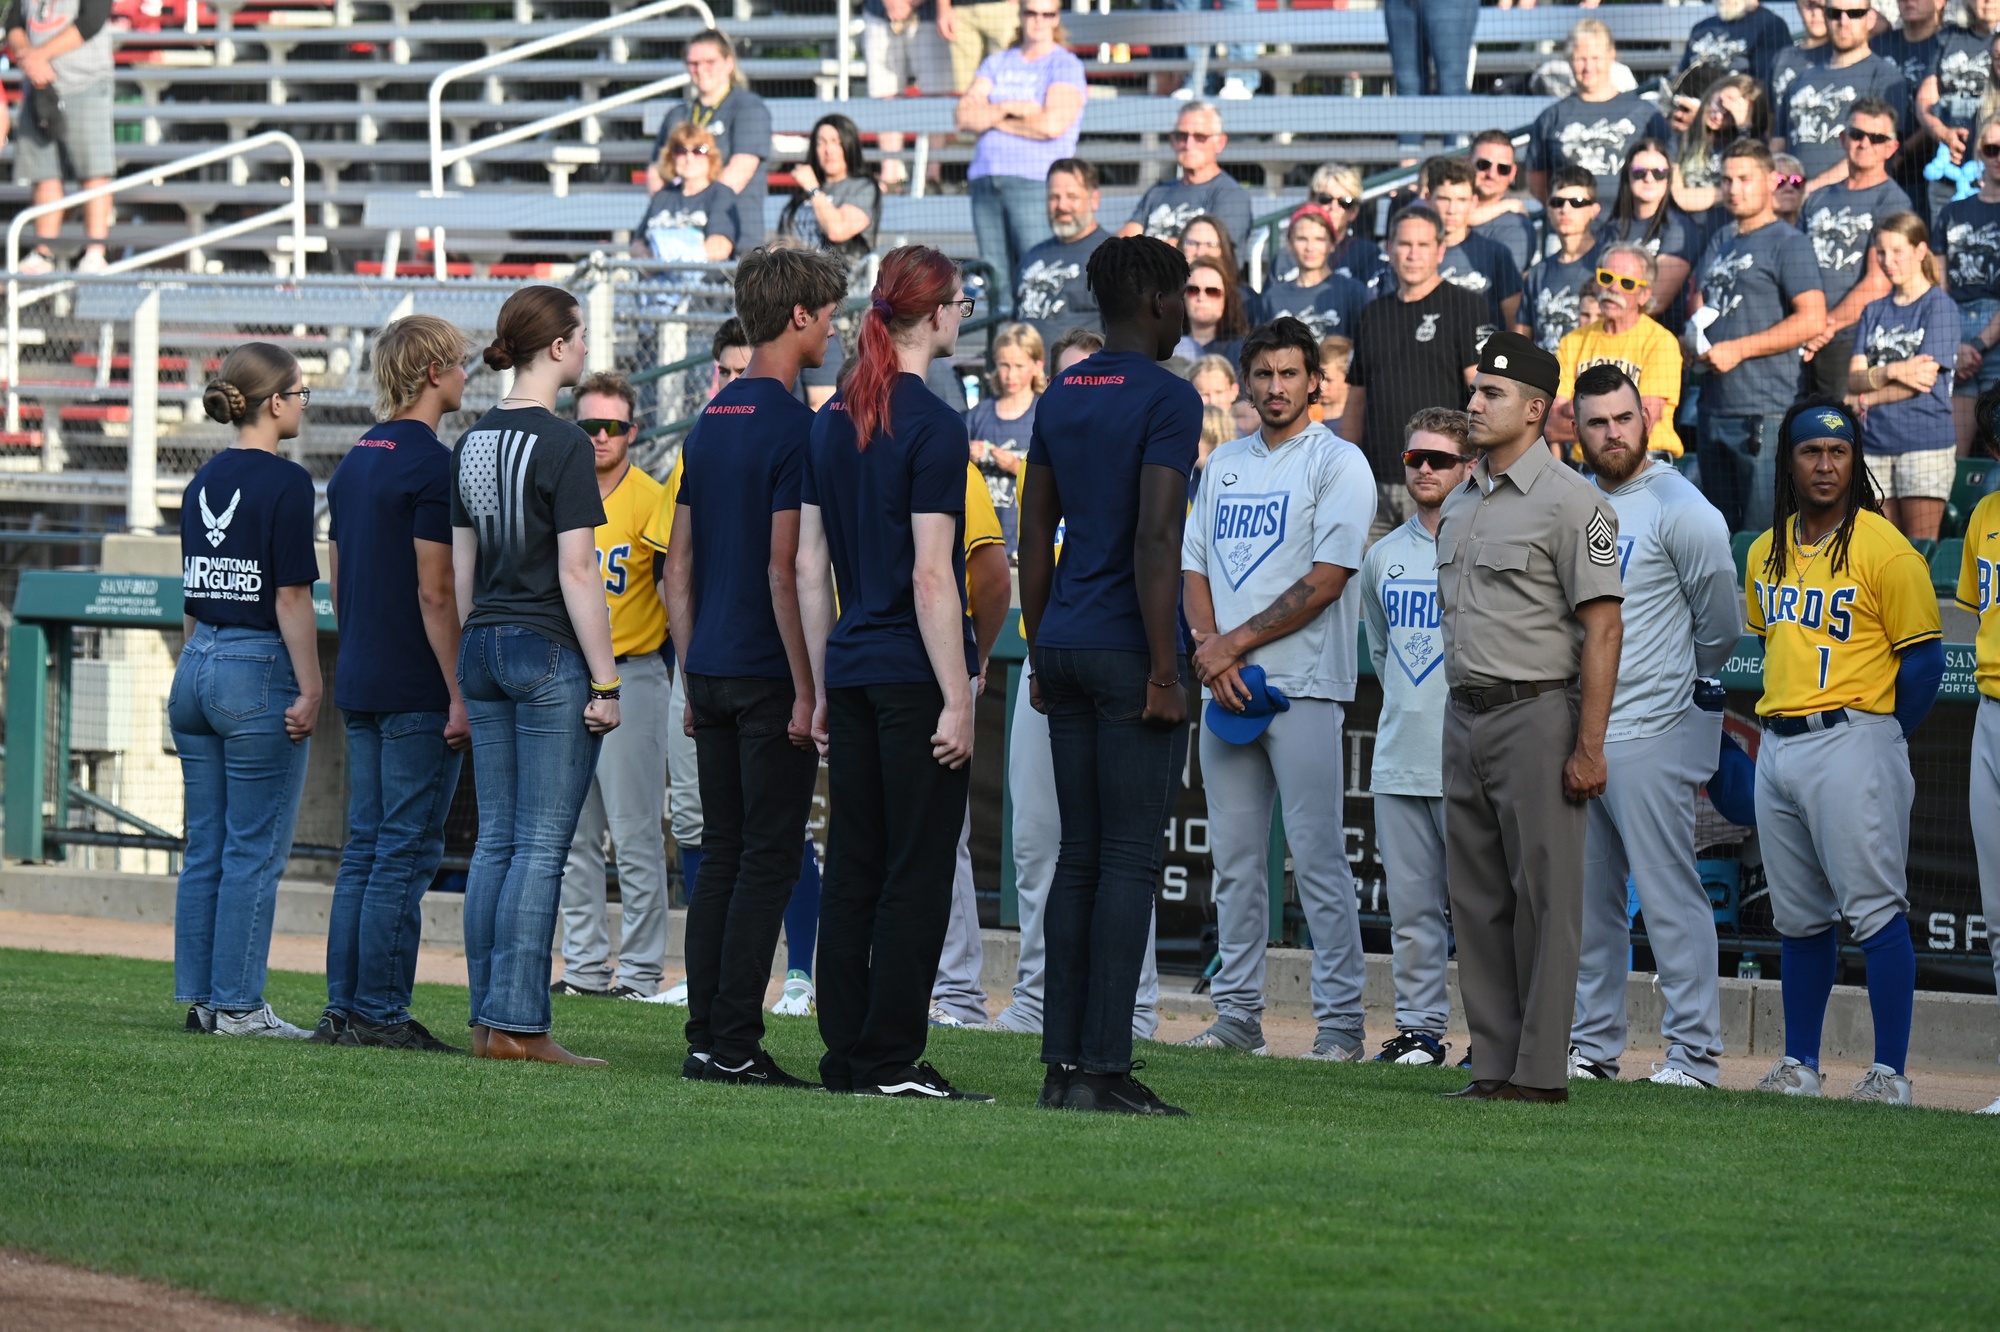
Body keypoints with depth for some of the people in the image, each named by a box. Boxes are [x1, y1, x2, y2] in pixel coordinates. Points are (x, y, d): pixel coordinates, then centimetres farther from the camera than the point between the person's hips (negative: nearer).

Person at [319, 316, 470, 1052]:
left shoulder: (354, 462, 13)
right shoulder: (431, 465, -14)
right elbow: (435, 592, -17)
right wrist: (460, 694, -15)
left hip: (359, 685, 8)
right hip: (417, 689, -8)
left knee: (365, 848, 11)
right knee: (406, 854, -6)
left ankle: (343, 1008, 10)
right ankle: (381, 1013, -6)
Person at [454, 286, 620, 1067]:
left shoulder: (474, 442, 10)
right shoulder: (562, 446, -12)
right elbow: (576, 572, -14)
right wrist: (605, 682, -11)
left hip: (484, 649, 7)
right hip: (549, 652, -7)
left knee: (496, 839, 9)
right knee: (541, 845, -5)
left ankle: (488, 1019, 9)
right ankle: (518, 1023, -8)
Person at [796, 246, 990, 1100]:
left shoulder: (833, 420, 9)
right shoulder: (931, 426, -12)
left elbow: (808, 564, 11)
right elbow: (931, 577, -16)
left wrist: (823, 689, 17)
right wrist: (958, 701, -14)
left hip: (851, 668, 7)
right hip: (916, 675, -7)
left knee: (852, 868, 9)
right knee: (916, 870, -3)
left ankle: (846, 1055, 10)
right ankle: (892, 1059, -4)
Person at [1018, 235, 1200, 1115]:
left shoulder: (1060, 398, 13)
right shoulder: (1167, 398, -11)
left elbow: (1034, 536, 14)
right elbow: (1156, 538, -18)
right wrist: (1164, 672, -17)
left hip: (1063, 647, 8)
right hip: (1130, 649, -7)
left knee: (1080, 857, 10)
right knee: (1130, 859, -6)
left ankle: (1062, 1065, 9)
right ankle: (1104, 1067, -9)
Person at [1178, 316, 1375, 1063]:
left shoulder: (1338, 464, -2)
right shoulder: (1224, 465, 17)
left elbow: (1326, 580, -10)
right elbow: (1194, 567, 15)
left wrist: (1233, 644, -10)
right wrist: (1209, 651, -3)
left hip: (1303, 687, -6)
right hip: (1225, 688, 6)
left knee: (1318, 856, -8)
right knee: (1234, 858, 7)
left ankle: (1341, 1022, -7)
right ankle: (1237, 1014, 12)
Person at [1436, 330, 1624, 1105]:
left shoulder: (1569, 502, -9)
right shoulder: (1459, 505, 16)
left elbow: (1602, 628, -13)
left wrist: (1589, 745, -18)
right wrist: (1460, 719, 16)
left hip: (1536, 715, -8)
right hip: (1465, 716, 8)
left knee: (1543, 895, -6)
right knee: (1477, 898, 8)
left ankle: (1541, 1070, -6)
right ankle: (1494, 1064, 12)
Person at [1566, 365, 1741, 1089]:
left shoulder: (1680, 509, -8)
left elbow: (1720, 624, -2)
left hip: (1650, 736, -7)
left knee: (1669, 895, -8)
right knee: (1588, 899, 12)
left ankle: (1693, 1052, -7)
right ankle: (1593, 1043, 20)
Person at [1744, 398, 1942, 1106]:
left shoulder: (1885, 549, -8)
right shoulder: (1768, 551, 13)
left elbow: (1924, 660, -7)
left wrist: (1879, 743, -4)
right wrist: (1782, 719, 13)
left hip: (1851, 741, -7)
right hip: (1776, 747, 7)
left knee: (1874, 909, -9)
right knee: (1798, 916, 11)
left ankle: (1890, 1072, -10)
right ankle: (1799, 1065, 18)